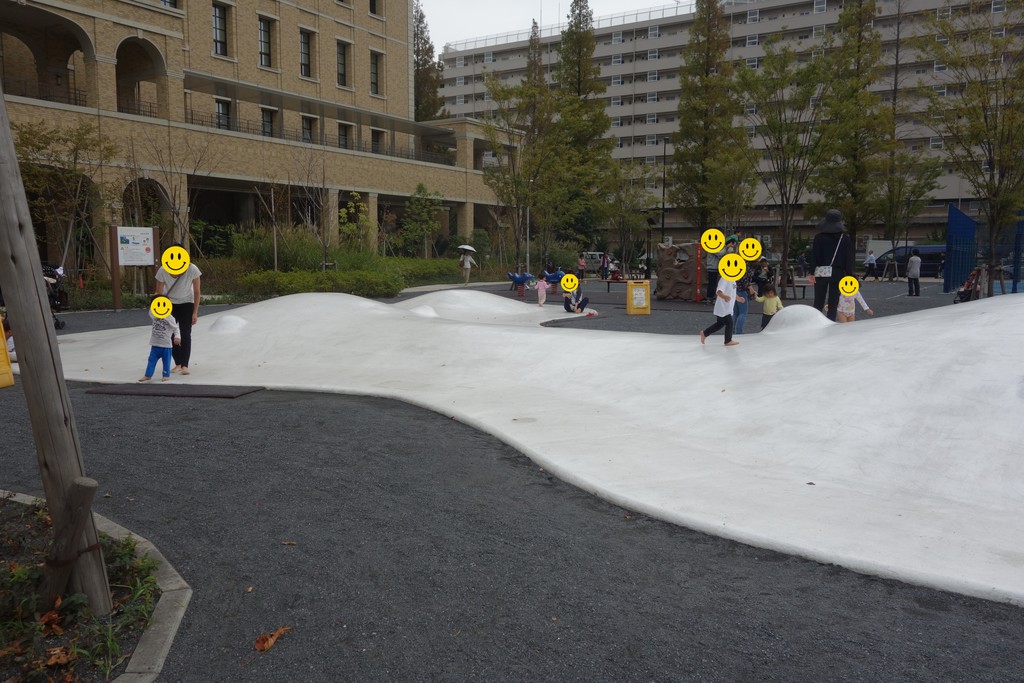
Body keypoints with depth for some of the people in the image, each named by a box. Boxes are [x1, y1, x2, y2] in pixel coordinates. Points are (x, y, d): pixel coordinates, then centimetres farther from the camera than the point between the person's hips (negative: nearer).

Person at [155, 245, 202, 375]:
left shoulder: (192, 269, -28)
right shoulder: (163, 270, -26)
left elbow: (196, 292, -16)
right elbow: (159, 293, -15)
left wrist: (195, 313, -14)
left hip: (186, 304, -1)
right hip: (169, 304, 1)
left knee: (185, 334, -11)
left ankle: (185, 365, -10)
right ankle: (178, 364, 9)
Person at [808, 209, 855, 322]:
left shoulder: (819, 237, -1)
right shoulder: (846, 239, 1)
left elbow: (814, 256, -5)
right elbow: (849, 259, 1)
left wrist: (811, 273, -5)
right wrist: (849, 275, 4)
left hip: (821, 273, 0)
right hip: (837, 273, 0)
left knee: (818, 304, 7)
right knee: (833, 304, 5)